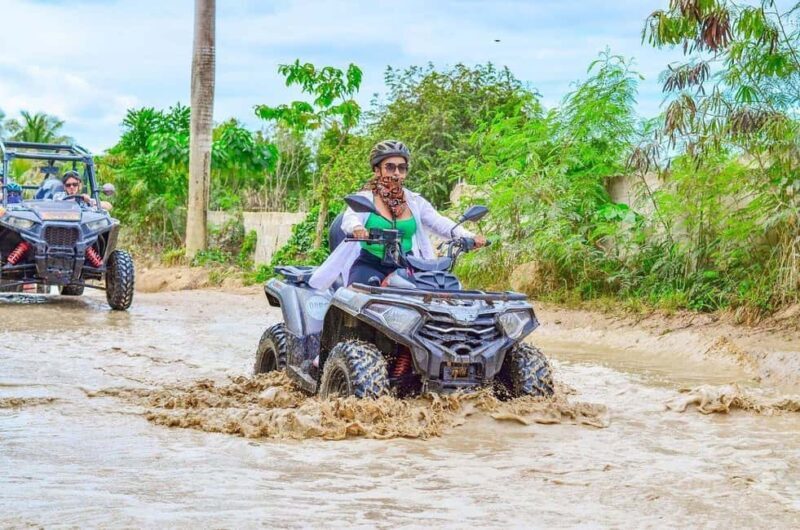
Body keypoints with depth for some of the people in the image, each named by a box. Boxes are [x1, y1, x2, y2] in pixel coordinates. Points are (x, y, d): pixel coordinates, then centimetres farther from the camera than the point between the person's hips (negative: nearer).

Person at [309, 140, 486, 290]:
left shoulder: (415, 201, 12)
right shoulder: (365, 198, 2)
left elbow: (440, 222, 3)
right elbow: (349, 218, -16)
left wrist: (469, 237, -16)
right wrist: (357, 228, -42)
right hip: (370, 266, -3)